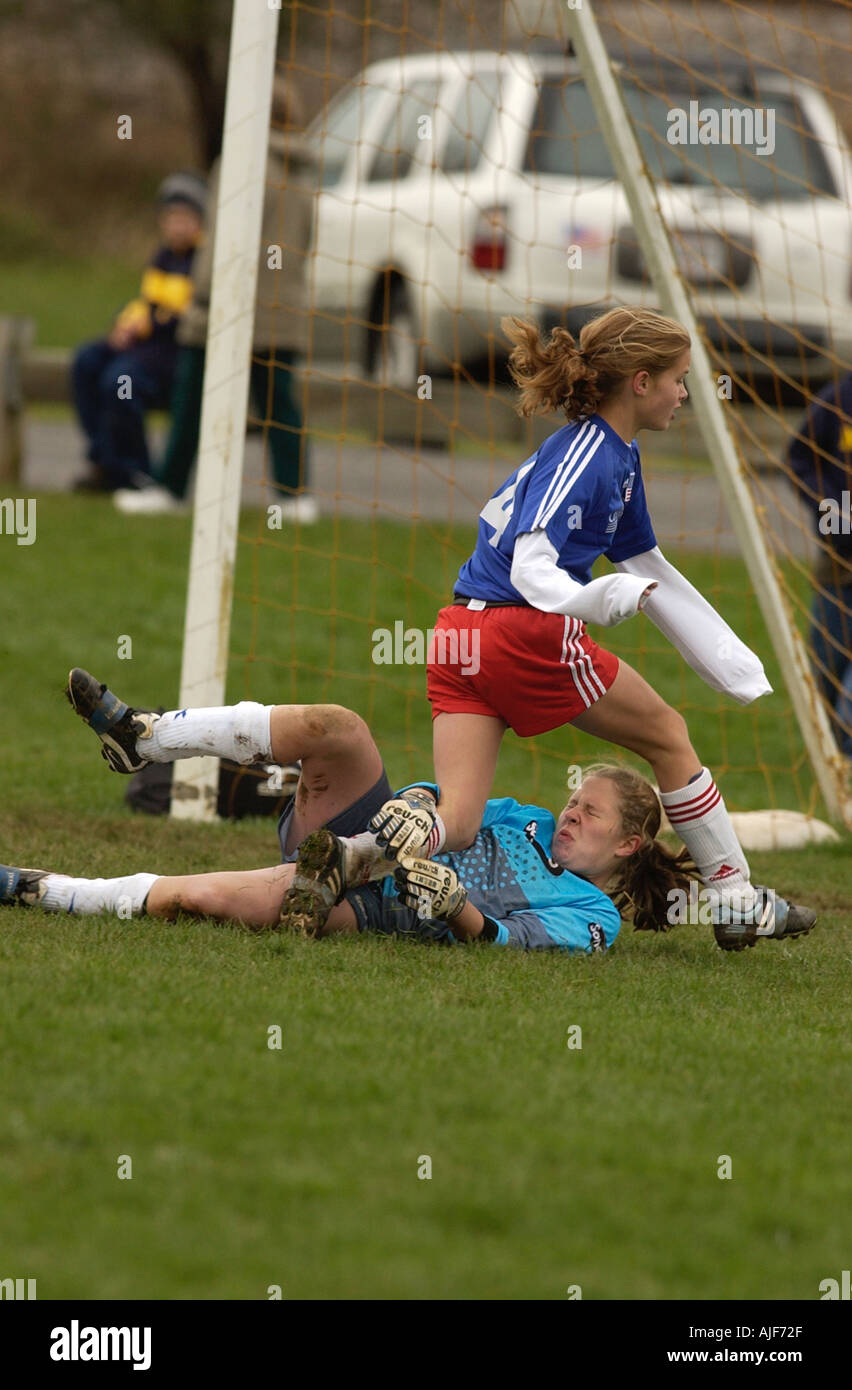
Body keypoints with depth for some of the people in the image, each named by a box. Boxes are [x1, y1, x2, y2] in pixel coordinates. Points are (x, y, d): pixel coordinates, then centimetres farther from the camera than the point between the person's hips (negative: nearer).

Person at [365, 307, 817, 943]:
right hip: (529, 631, -9)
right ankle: (737, 898, 20)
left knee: (456, 823, -4)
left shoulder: (618, 454, 16)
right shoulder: (585, 455, -14)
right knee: (668, 737, 12)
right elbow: (531, 564, -25)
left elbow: (647, 567, 26)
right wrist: (587, 601, -45)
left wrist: (727, 658, 25)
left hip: (462, 638, 9)